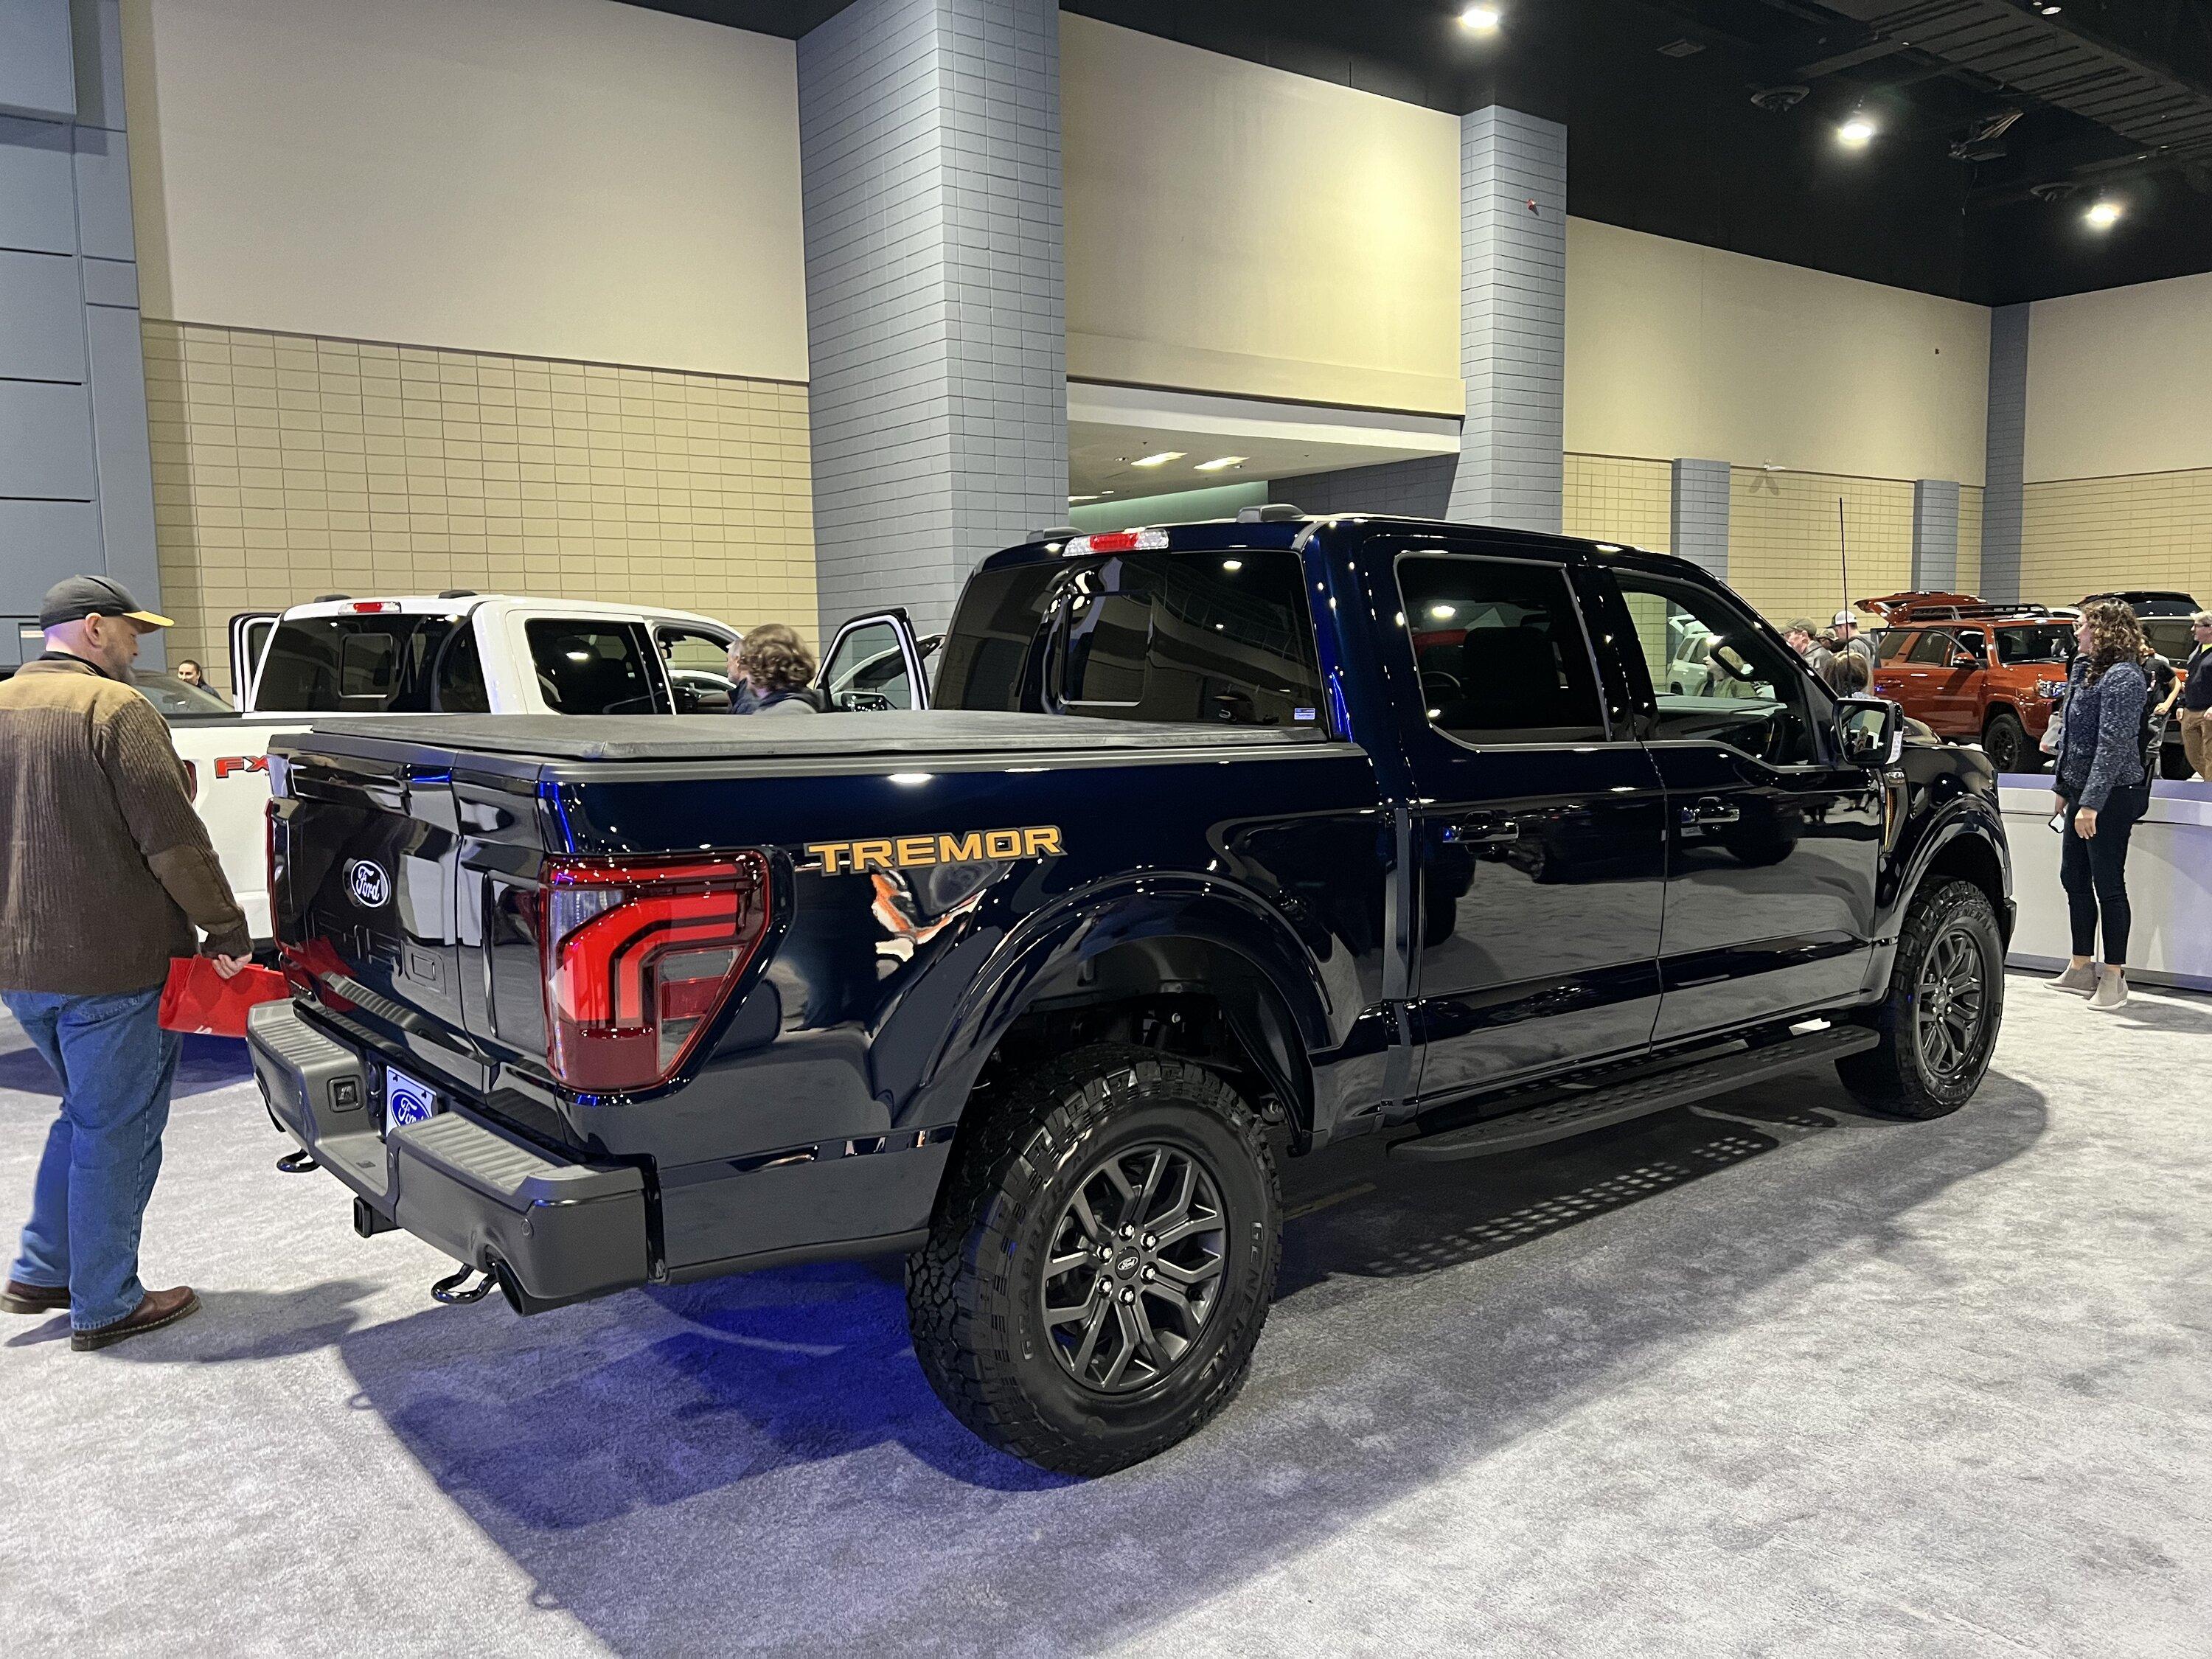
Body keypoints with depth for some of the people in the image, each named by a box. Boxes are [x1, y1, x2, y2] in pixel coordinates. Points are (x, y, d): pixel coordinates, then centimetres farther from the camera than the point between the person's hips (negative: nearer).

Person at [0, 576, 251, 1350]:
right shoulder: (113, 709, -14)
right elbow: (172, 838, -18)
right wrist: (226, 930, -11)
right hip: (112, 964, -8)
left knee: (87, 1114, 24)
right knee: (115, 1133, 4)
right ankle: (105, 1306, 14)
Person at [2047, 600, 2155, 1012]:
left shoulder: (2124, 677, -17)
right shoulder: (2086, 669, 12)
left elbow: (2114, 745, -23)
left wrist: (2091, 803, -26)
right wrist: (2065, 789, 21)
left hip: (2111, 796, -10)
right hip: (2081, 793, 10)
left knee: (2108, 885, -3)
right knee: (2074, 879, 14)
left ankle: (2114, 978, 6)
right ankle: (2081, 969, 24)